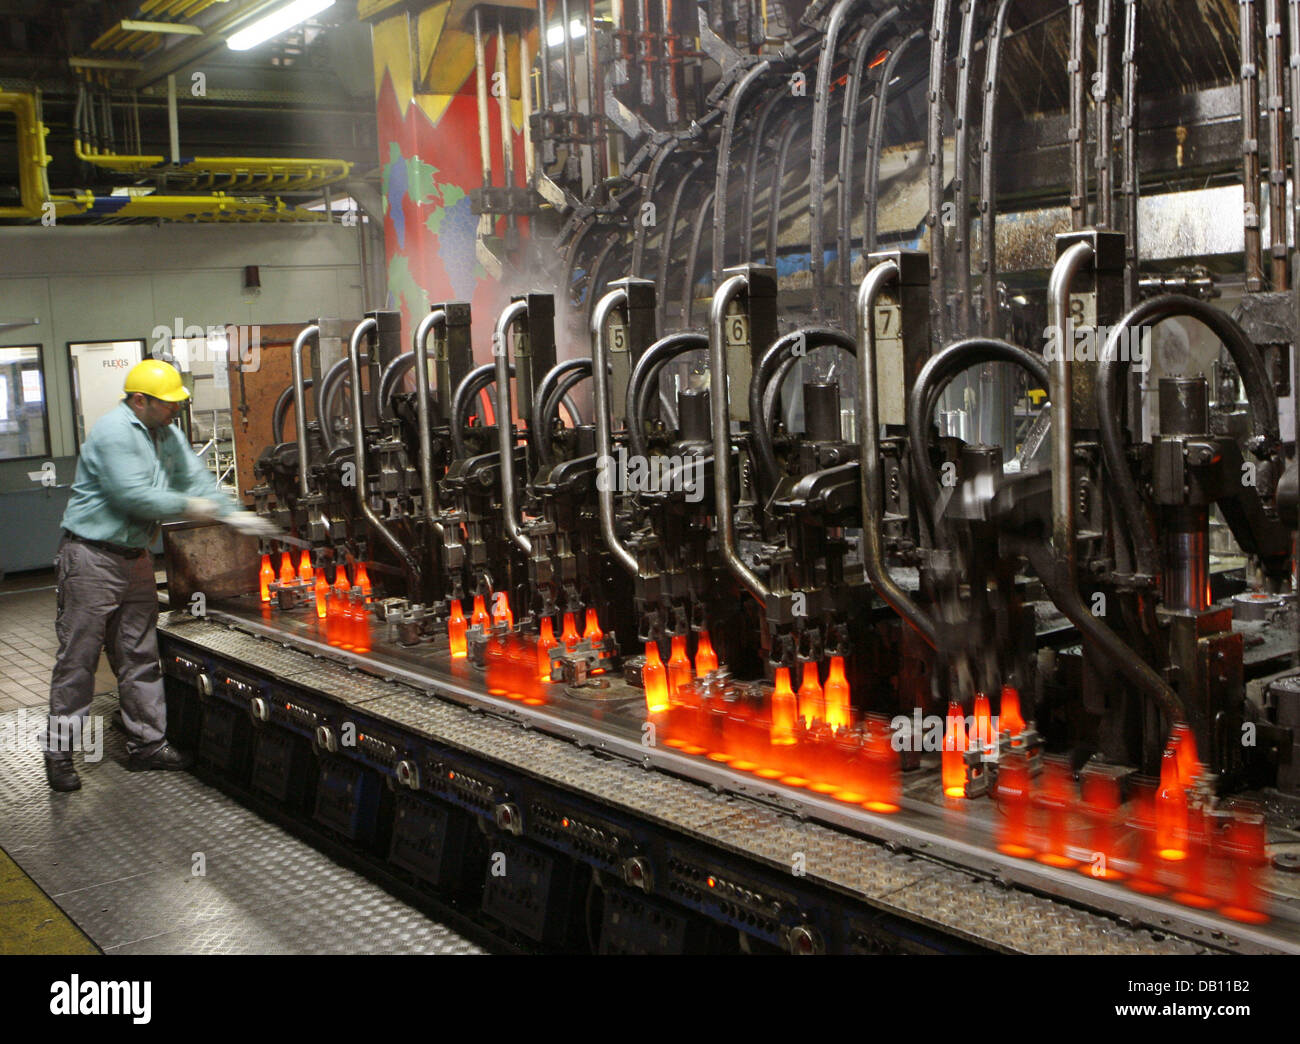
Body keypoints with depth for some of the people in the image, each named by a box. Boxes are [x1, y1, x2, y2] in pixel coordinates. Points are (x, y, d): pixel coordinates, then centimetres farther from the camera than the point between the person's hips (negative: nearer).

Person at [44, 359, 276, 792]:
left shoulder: (169, 434, 11)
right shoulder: (114, 432, -18)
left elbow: (196, 477, 11)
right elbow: (132, 495, -25)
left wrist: (232, 514, -3)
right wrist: (187, 506, -14)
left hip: (135, 557, 9)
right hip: (92, 557, -9)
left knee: (140, 655, 13)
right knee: (78, 657, -2)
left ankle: (147, 743, 22)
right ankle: (58, 751, 8)